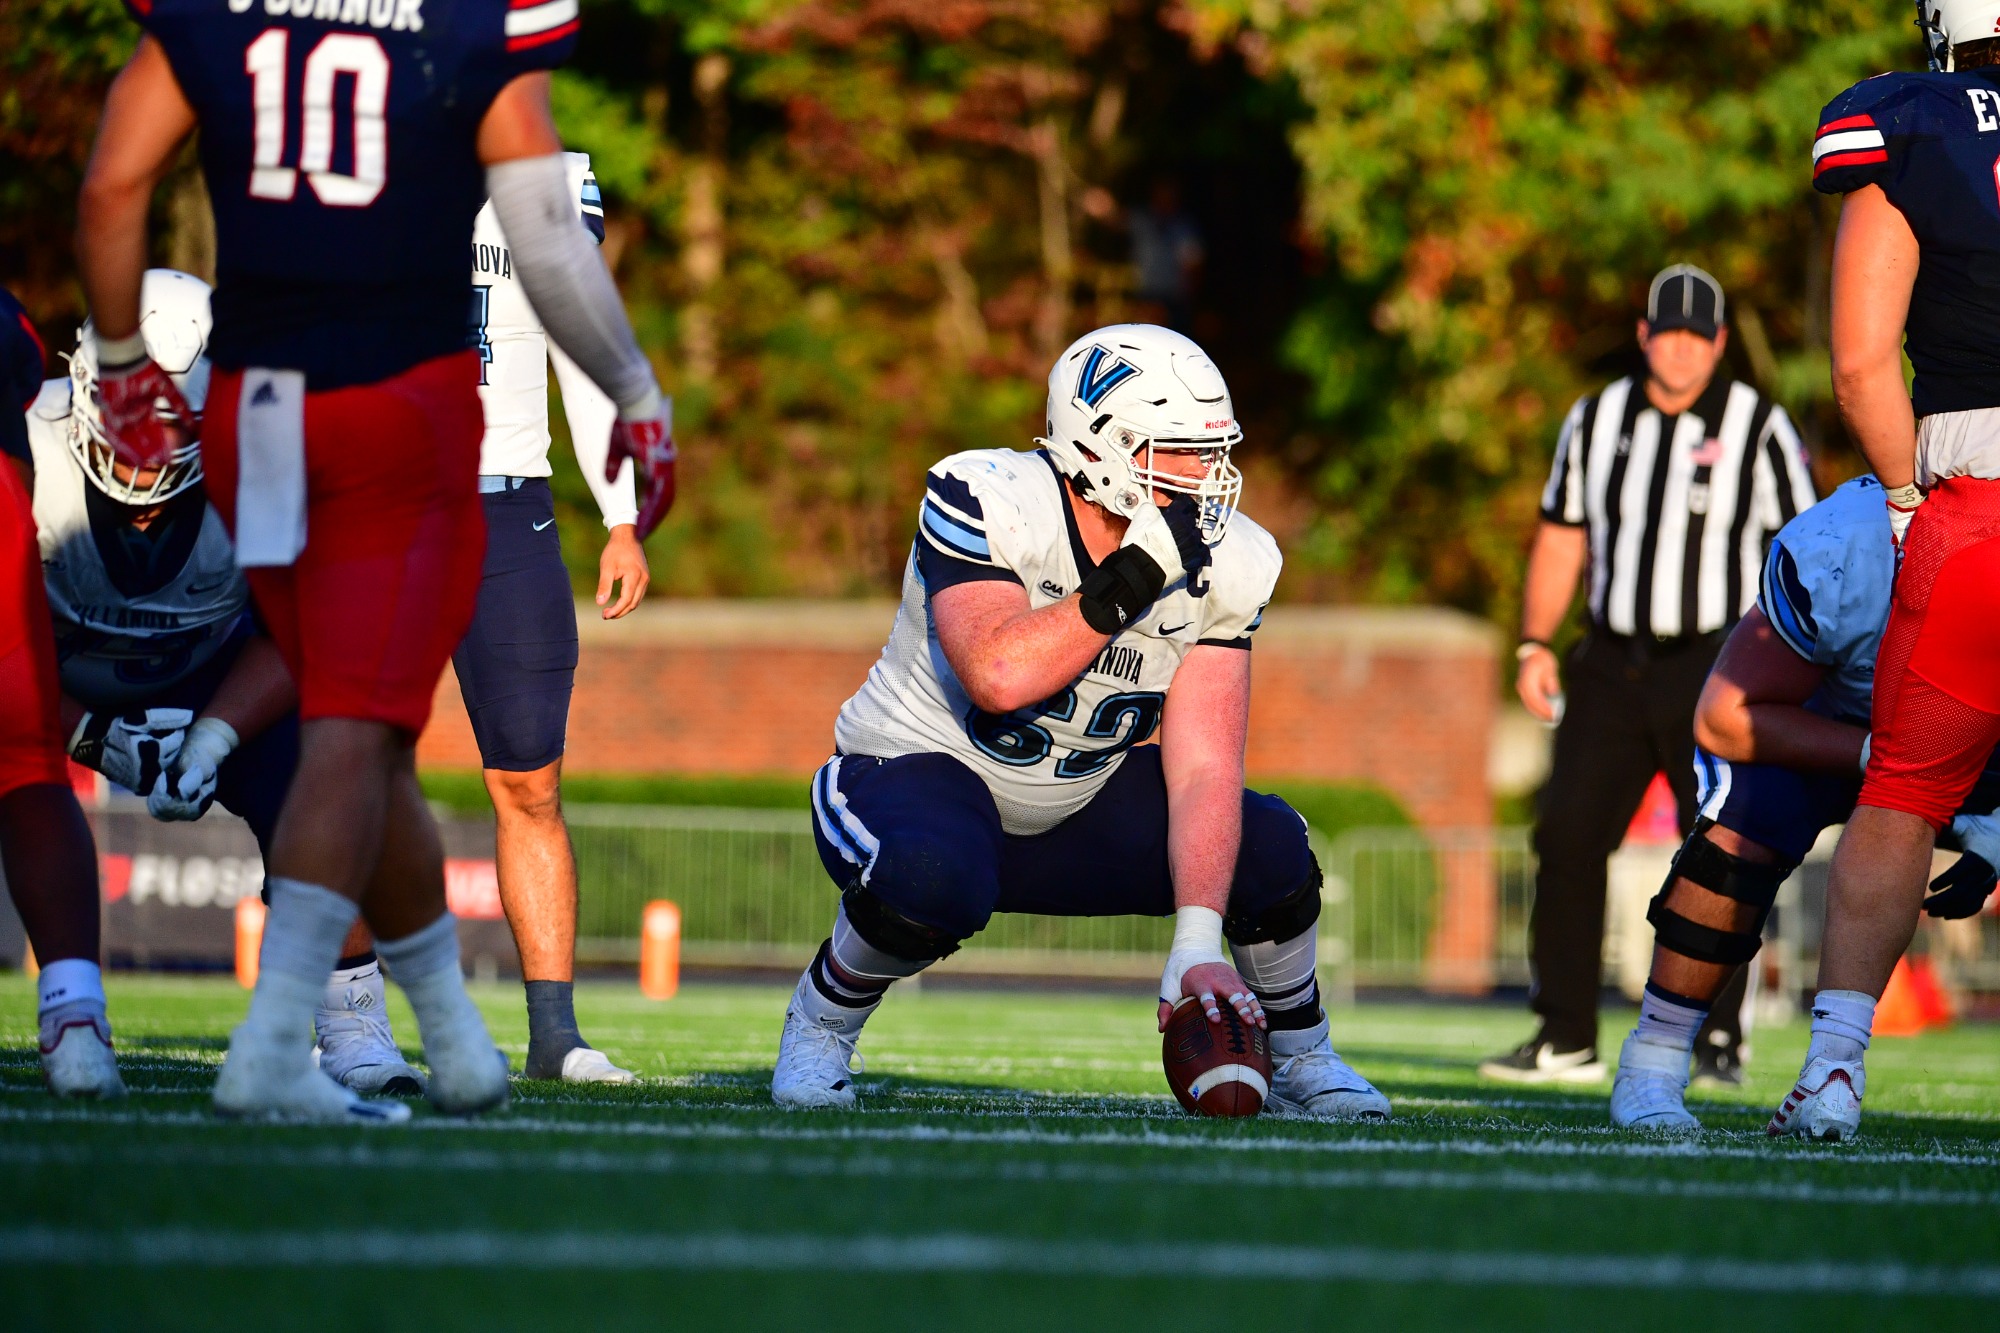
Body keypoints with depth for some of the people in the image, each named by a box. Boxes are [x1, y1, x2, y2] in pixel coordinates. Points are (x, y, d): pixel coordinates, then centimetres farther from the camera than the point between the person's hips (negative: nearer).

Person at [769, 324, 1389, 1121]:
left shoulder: (1225, 569, -11)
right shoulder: (991, 507, -25)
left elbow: (1202, 771, -17)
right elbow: (999, 678, -40)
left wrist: (1195, 946, -29)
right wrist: (1136, 577, -37)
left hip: (1078, 814, 5)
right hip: (920, 770, -5)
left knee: (1271, 852, -16)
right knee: (935, 886, -39)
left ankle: (1299, 1060, 13)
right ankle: (823, 1018, -6)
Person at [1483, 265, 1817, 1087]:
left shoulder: (1758, 428, -3)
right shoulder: (1596, 422, 9)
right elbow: (1562, 537, 16)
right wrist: (1535, 643, 5)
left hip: (1714, 668, -4)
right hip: (1613, 664, 4)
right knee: (1568, 836, -3)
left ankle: (1718, 1040, 3)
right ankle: (1566, 1040, 3)